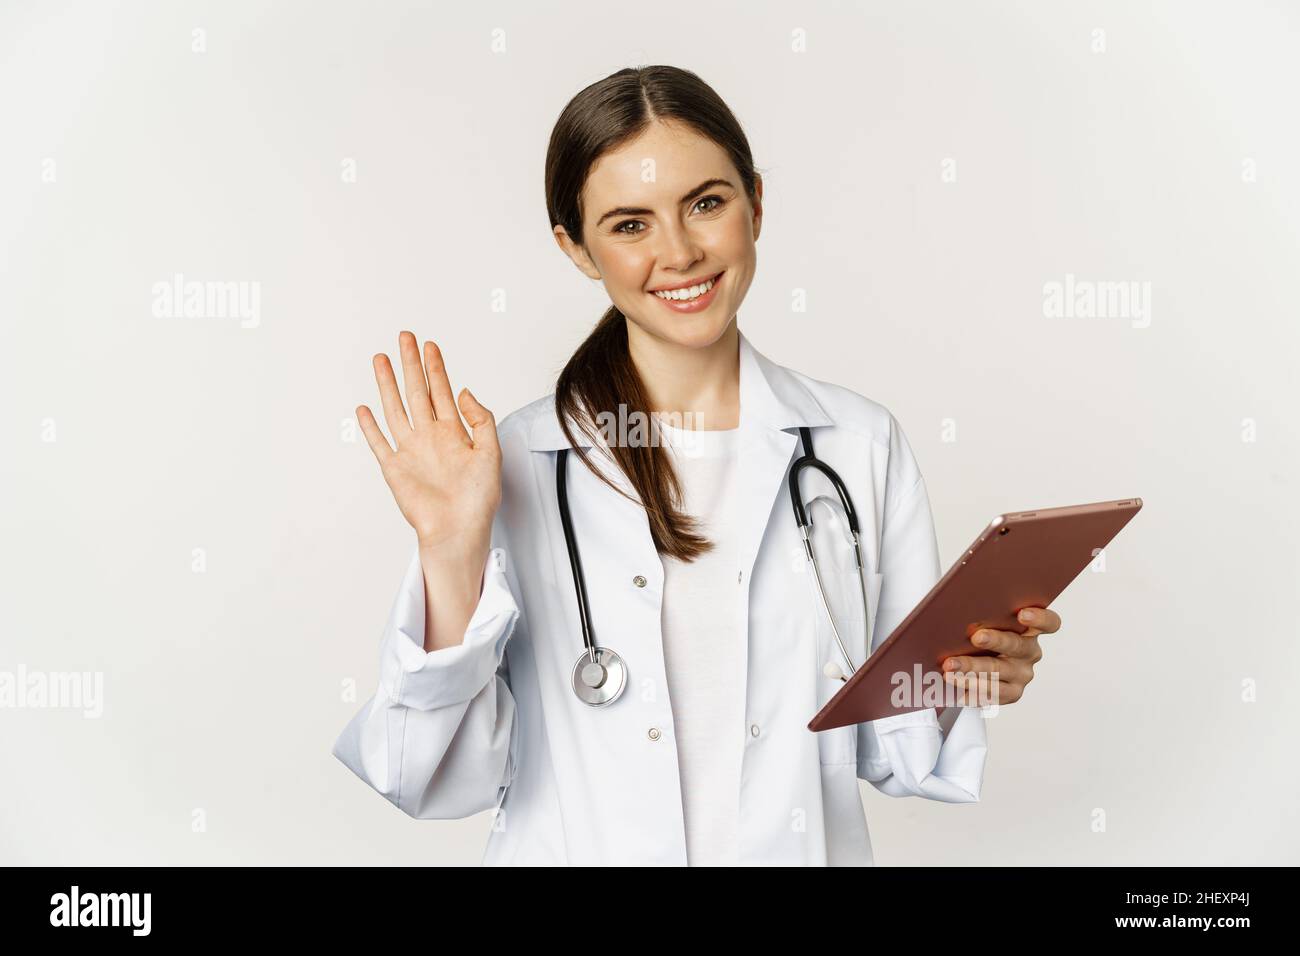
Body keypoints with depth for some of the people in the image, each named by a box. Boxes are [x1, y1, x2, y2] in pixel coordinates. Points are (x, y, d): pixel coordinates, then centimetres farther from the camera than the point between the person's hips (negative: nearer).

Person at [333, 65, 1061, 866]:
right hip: (575, 845, -1)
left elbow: (892, 748, 5)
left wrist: (965, 678, -13)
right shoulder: (510, 464, -6)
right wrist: (451, 554, -16)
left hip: (806, 845, 2)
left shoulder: (862, 445, -1)